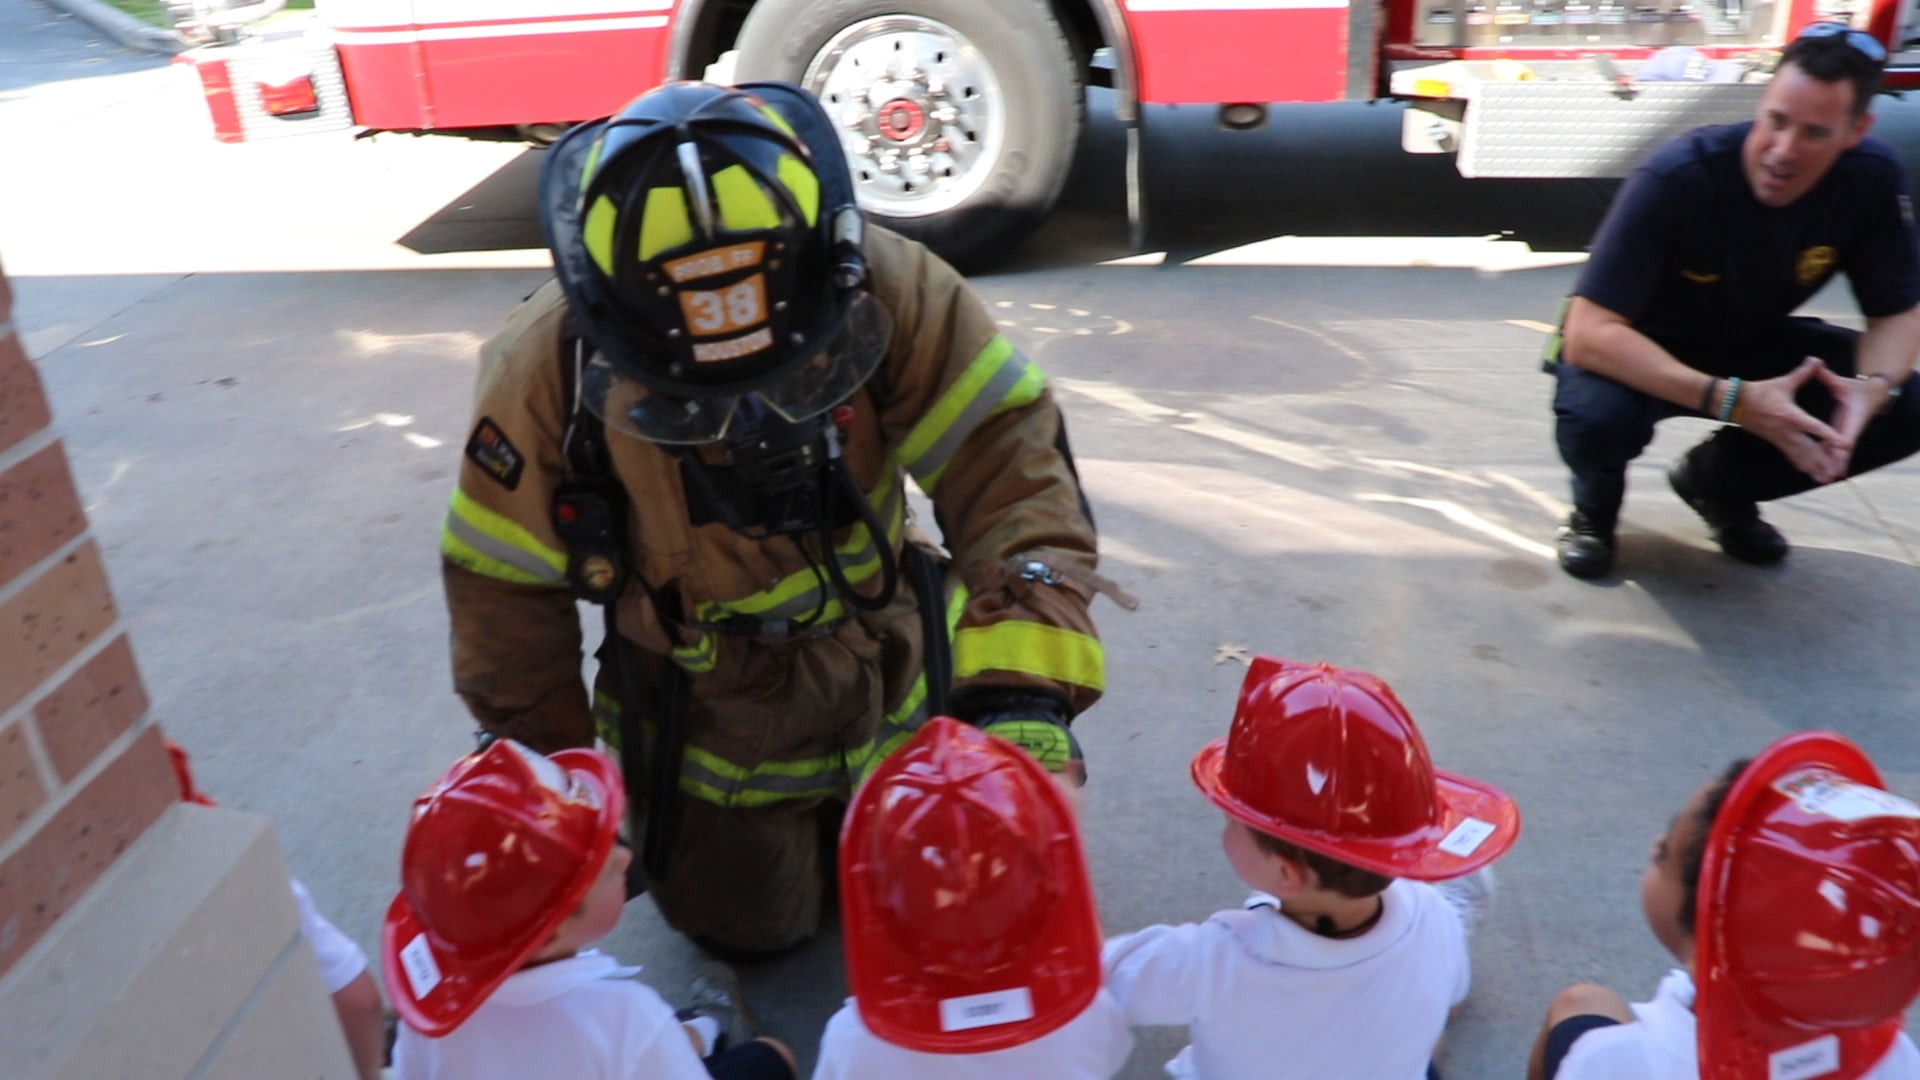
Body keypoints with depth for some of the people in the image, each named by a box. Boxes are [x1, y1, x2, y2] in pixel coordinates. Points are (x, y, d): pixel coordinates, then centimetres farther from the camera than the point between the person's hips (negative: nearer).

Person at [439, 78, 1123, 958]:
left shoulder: (891, 292, -29)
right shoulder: (545, 370, -26)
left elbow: (1010, 466, -31)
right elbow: (503, 587, -12)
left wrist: (1025, 690, -44)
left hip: (886, 667, 1)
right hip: (701, 710, 0)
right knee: (749, 927, 12)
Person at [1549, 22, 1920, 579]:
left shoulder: (1873, 178, -17)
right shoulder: (1675, 179, -31)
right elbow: (1588, 334, -36)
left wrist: (1873, 385, -30)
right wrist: (1732, 401, -45)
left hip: (1752, 346, 5)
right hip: (1641, 351, -5)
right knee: (1596, 419, -37)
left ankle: (1719, 479, 11)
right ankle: (1595, 503, 1)